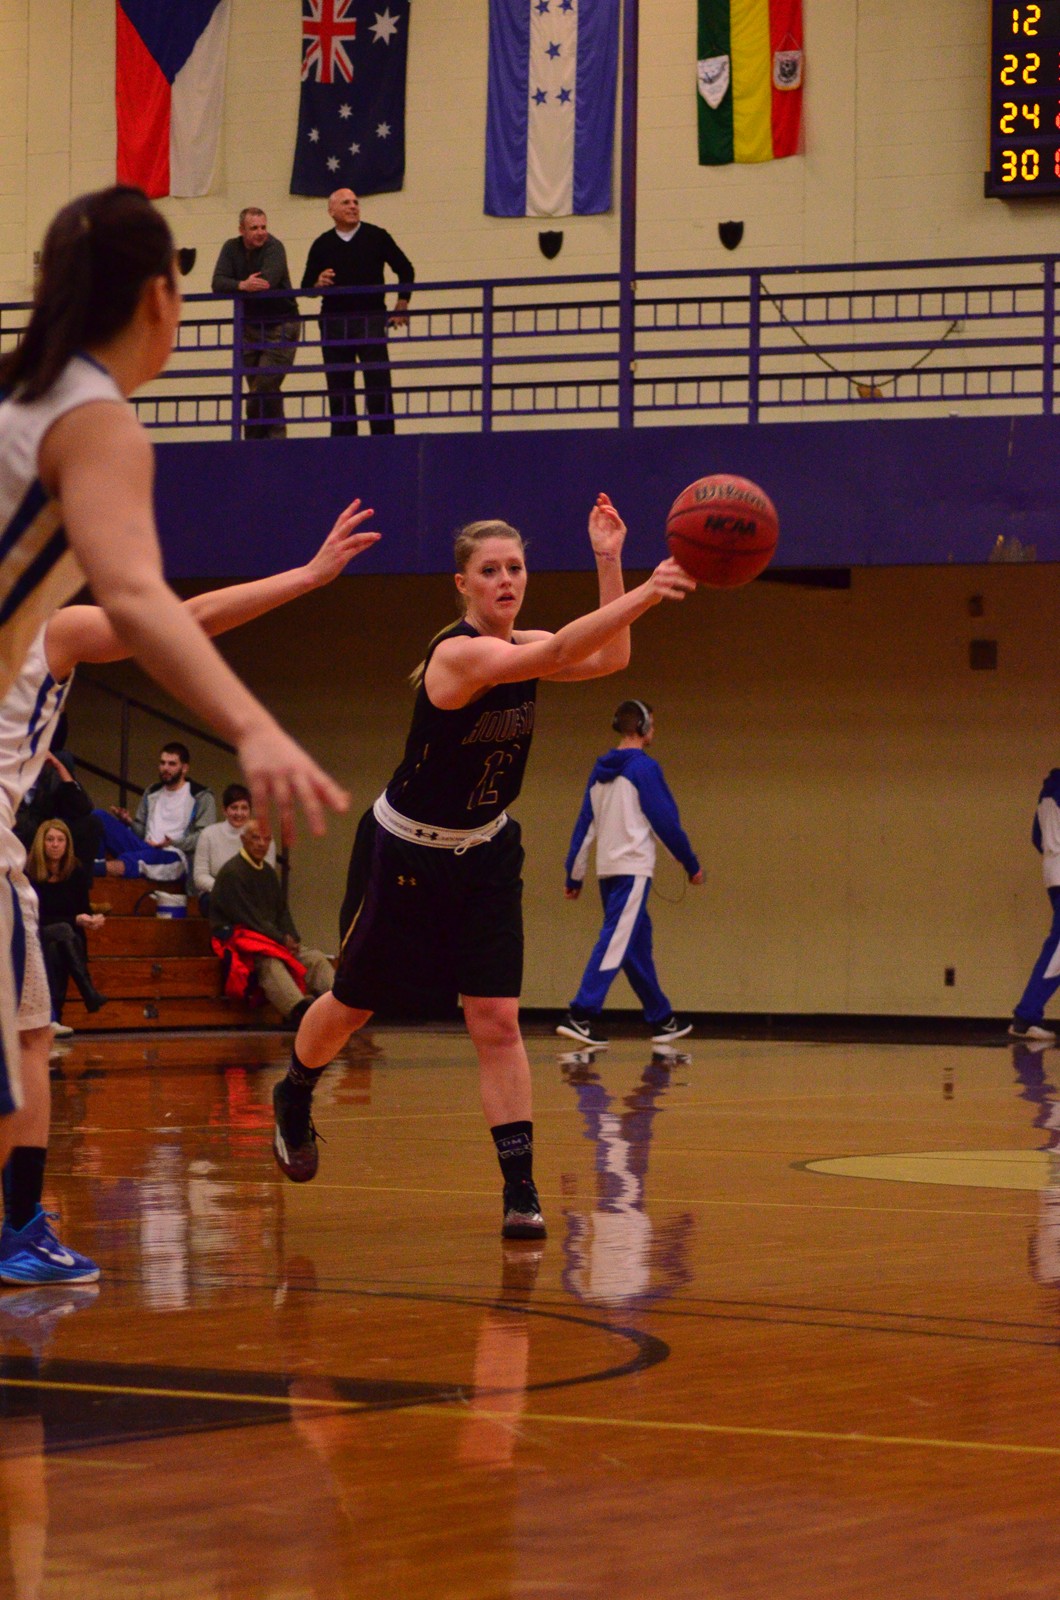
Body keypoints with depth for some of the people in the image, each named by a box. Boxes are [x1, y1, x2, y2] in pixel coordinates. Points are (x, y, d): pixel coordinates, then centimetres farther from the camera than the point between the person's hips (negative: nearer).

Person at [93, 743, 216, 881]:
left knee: (149, 856, -43)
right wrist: (128, 822, 1)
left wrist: (173, 843, -19)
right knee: (100, 817, -14)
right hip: (145, 848, 6)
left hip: (175, 856, -6)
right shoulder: (151, 793, 24)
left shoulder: (201, 796, 7)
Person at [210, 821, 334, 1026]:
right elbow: (246, 916, -14)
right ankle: (299, 1011, -63)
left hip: (274, 938, 9)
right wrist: (282, 939, -14)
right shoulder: (231, 872, -8)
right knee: (270, 963, -38)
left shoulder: (268, 872, 18)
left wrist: (292, 938, -4)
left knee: (316, 958, -13)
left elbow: (282, 911, 17)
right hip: (237, 937, -9)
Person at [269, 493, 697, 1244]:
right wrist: (642, 594, -54)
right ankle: (294, 1097, 45)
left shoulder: (519, 646, -3)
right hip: (405, 851, -5)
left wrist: (609, 564, -16)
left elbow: (608, 659, -7)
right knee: (351, 1007, 14)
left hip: (484, 853, 5)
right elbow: (556, 654, -43)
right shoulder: (458, 654, -27)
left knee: (498, 1022, -6)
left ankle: (521, 1189, -7)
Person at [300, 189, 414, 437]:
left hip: (370, 320, -2)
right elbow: (306, 286, 11)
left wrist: (401, 306, 5)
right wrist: (318, 283, -11)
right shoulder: (322, 245, 9)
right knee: (338, 387, 4)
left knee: (378, 380, -8)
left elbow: (405, 270, 11)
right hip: (334, 323, 2)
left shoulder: (376, 237, 5)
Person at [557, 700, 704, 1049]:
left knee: (638, 944, 13)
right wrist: (692, 865, 0)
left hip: (607, 870, 8)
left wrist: (574, 875, 16)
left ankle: (662, 1020, 19)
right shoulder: (644, 767, -8)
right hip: (633, 868, -8)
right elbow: (666, 821, -8)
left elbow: (584, 825, 14)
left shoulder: (600, 771, 13)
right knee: (616, 941, -12)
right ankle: (581, 1015, -22)